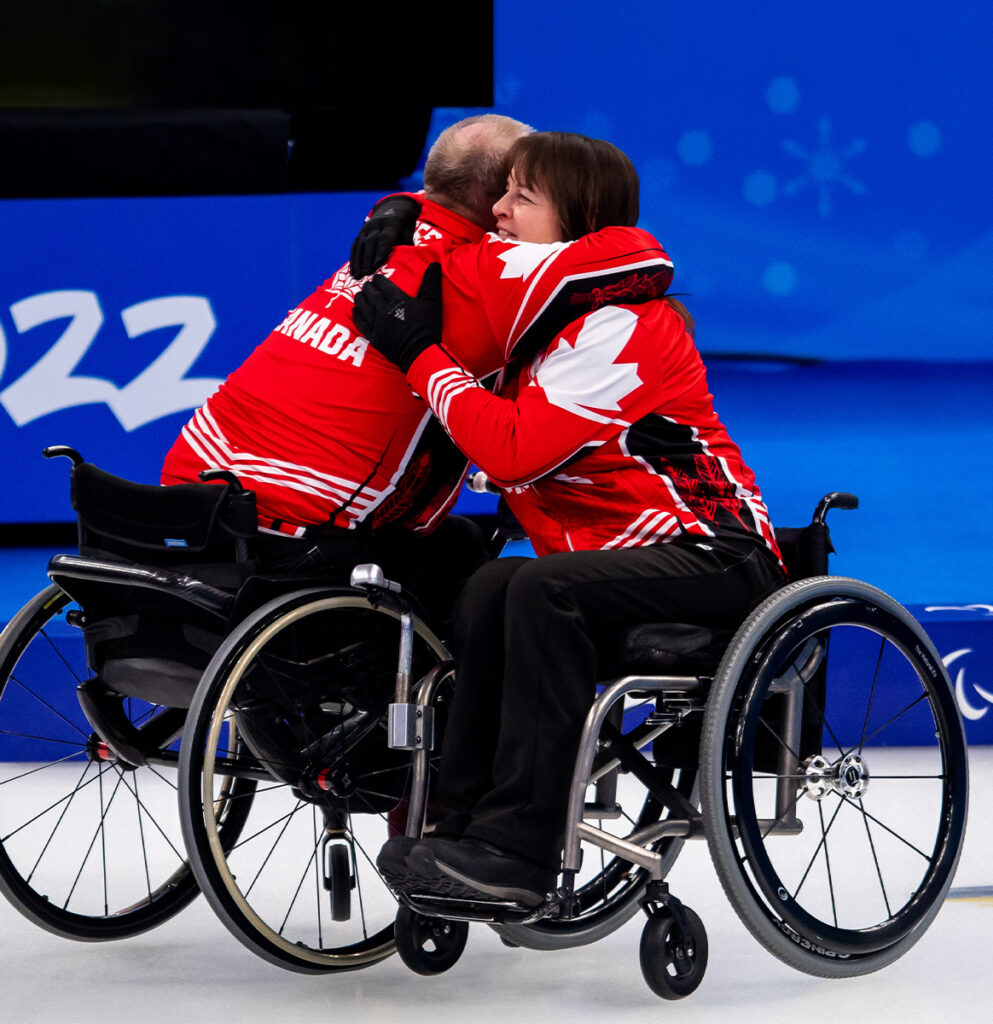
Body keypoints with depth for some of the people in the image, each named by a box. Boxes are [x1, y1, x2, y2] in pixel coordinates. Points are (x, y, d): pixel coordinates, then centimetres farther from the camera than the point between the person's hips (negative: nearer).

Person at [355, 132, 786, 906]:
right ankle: (466, 824, -11)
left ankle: (518, 848, -31)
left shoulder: (620, 319, -16)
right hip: (632, 552, 10)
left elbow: (515, 450, -24)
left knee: (545, 590, -29)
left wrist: (419, 350, -16)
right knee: (491, 588, -10)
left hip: (717, 551, -10)